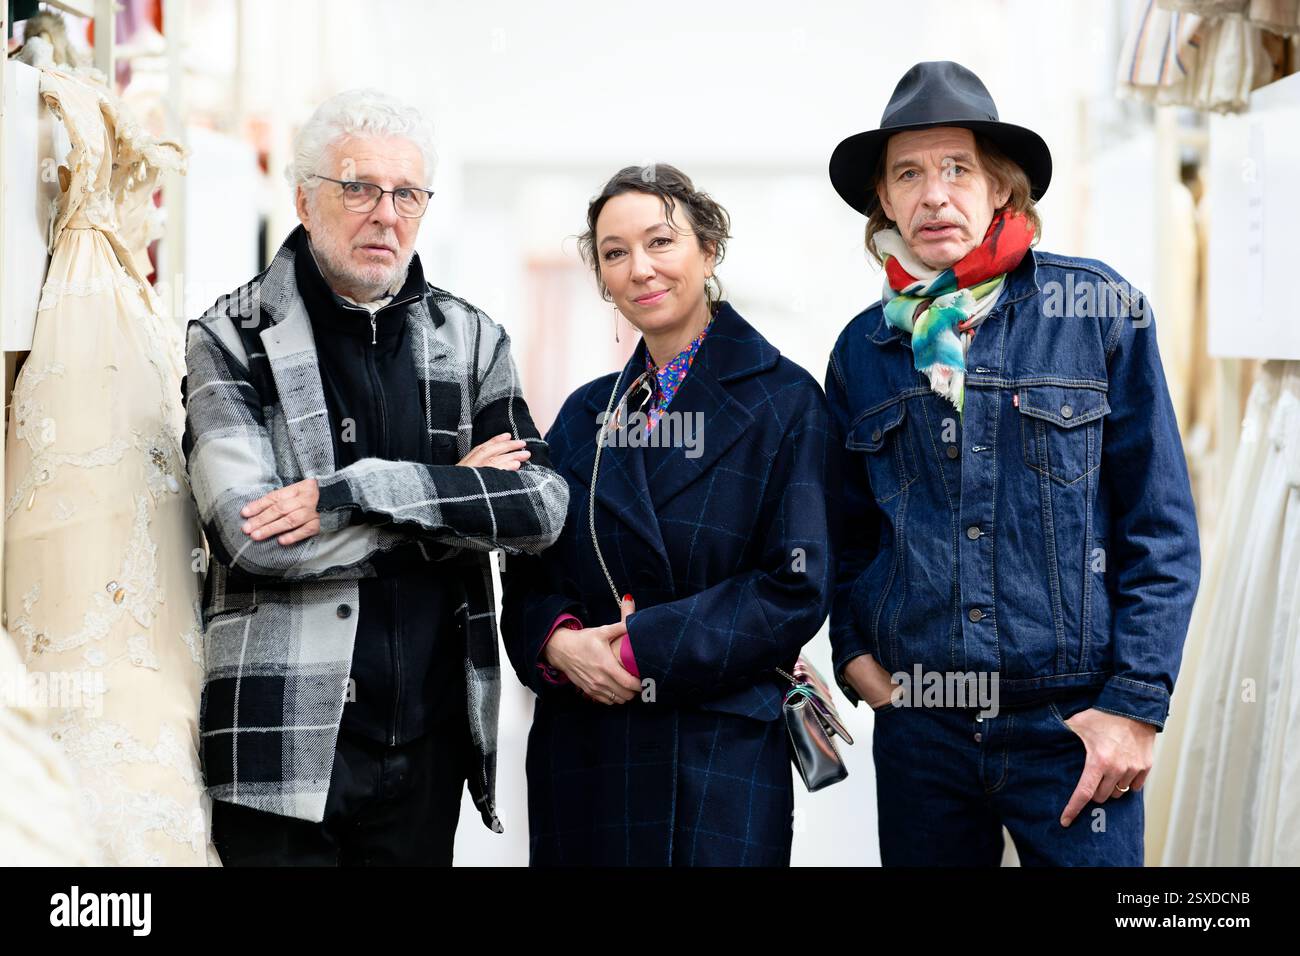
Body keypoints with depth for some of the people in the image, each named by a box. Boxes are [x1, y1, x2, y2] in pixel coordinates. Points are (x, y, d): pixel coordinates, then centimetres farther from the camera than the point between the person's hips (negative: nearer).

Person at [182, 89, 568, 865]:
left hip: (431, 740, 4)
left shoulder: (471, 340, 9)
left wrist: (357, 490, -16)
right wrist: (456, 492, -8)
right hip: (283, 742, -3)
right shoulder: (234, 341, -1)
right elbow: (254, 531, -15)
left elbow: (544, 504, -4)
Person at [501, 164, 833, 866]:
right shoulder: (587, 414, 13)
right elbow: (530, 577, 12)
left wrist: (641, 648, -16)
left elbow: (796, 587, -10)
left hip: (722, 750, -4)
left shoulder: (783, 400, -3)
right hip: (579, 749, 4)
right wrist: (559, 642, -10)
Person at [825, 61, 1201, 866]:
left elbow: (1161, 526, -3)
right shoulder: (866, 348, 7)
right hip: (917, 725, 3)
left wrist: (1138, 703, -9)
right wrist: (852, 650, 1)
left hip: (1072, 720, -3)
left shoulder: (1095, 308, -3)